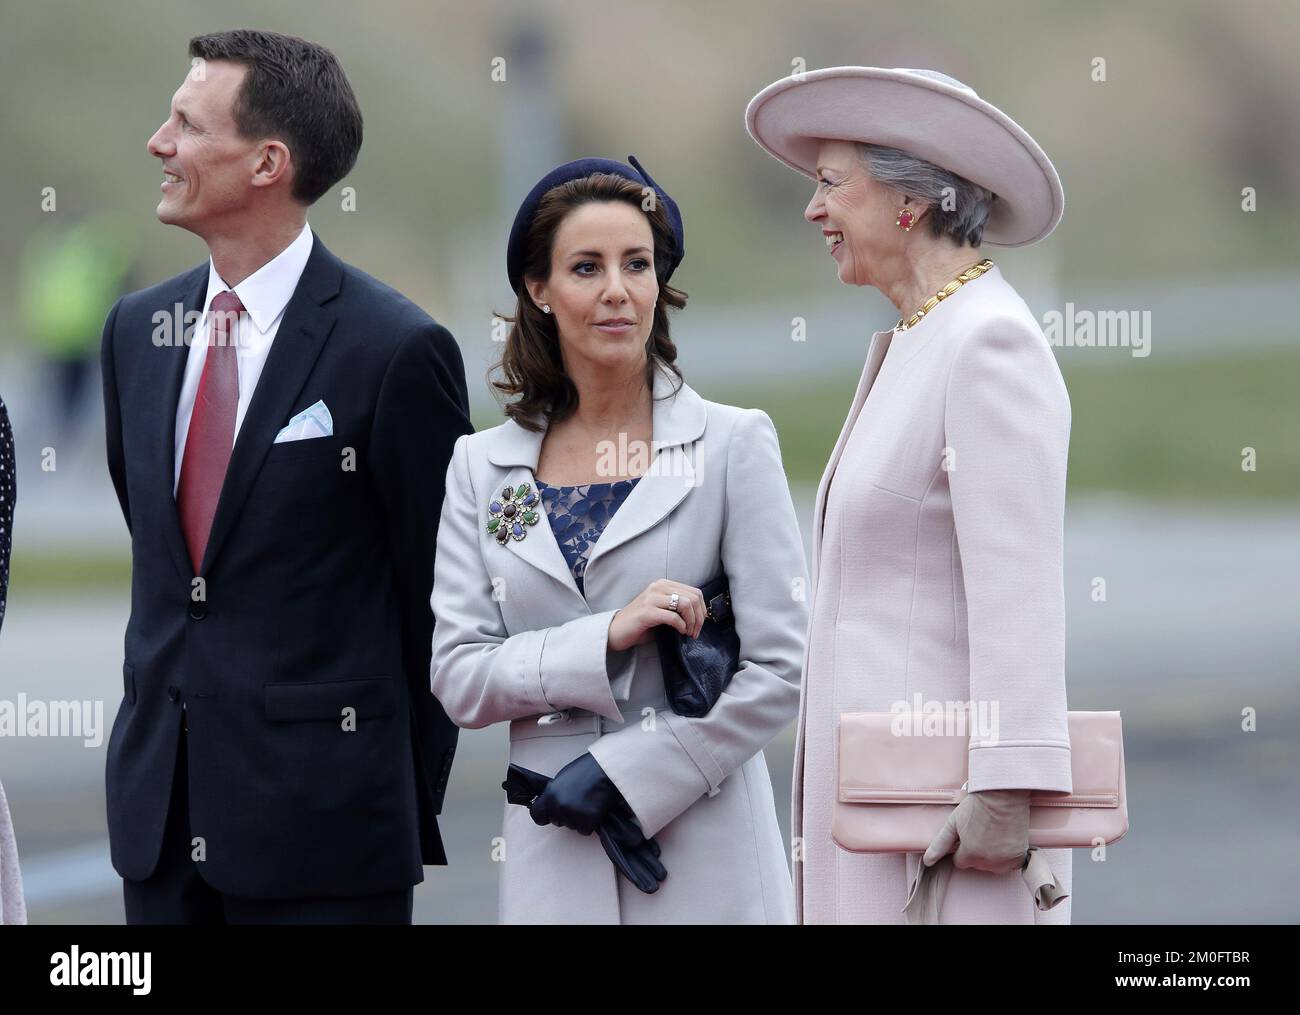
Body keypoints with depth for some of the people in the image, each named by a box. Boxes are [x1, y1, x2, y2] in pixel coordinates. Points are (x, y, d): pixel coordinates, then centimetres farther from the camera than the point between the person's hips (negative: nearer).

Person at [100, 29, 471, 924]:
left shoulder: (397, 350, -11)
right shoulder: (138, 330, 9)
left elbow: (439, 603, -5)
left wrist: (411, 807, -1)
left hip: (323, 817, -6)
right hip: (161, 812, 6)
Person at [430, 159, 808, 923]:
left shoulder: (733, 444, -1)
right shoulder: (481, 470, 7)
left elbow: (781, 670, -5)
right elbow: (458, 680, 1)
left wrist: (625, 776, -10)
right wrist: (606, 638, -14)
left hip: (704, 859, -2)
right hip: (553, 860, 2)